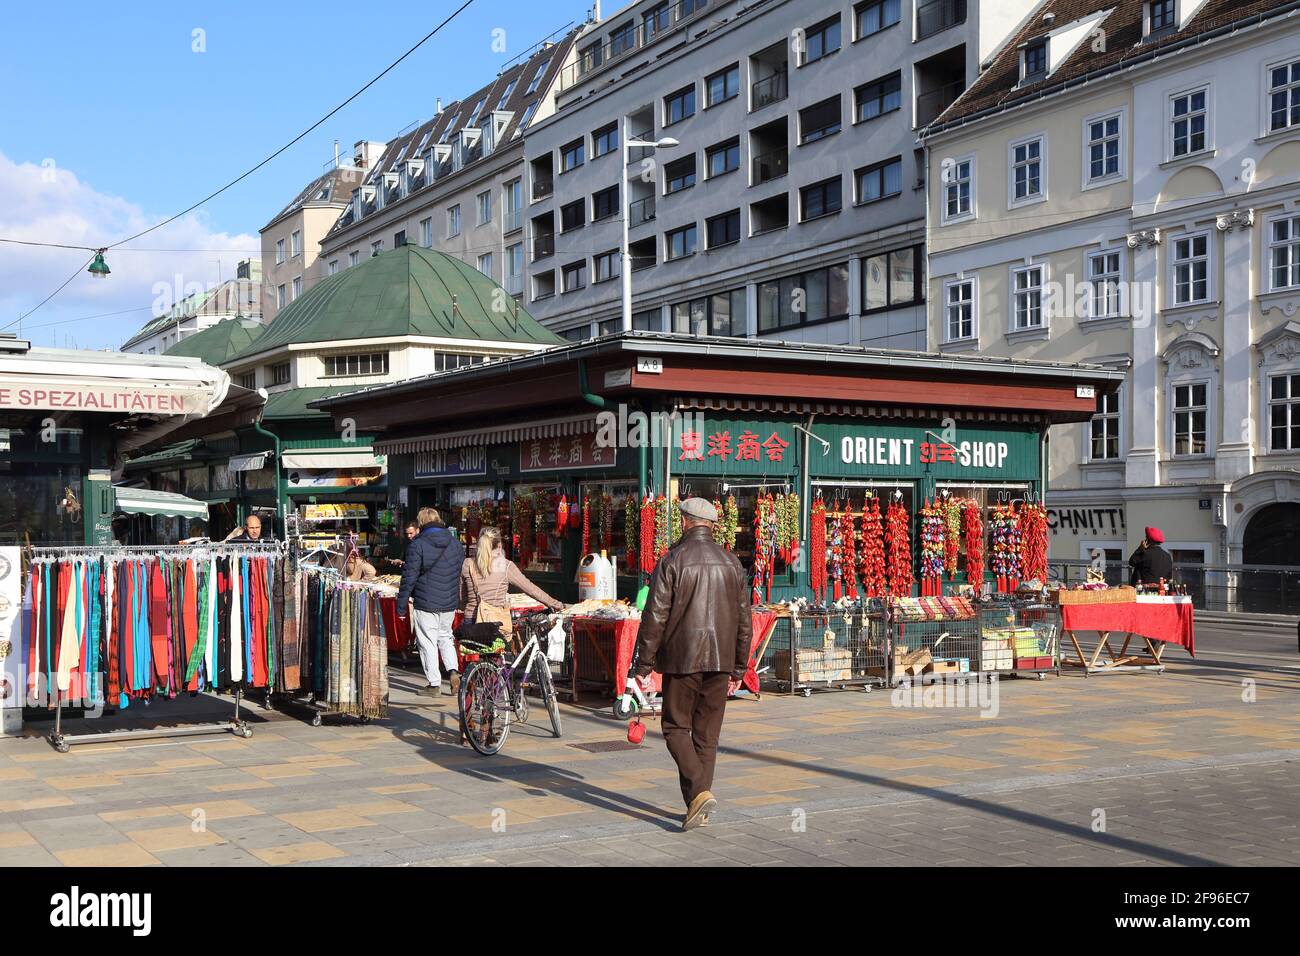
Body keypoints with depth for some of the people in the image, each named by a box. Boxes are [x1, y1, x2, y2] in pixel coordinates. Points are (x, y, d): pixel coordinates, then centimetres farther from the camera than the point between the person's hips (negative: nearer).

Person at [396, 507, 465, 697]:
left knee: (428, 642, 4)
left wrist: (401, 605, -5)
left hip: (426, 603, -5)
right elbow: (463, 573, 14)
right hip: (450, 603, 5)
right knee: (445, 637, 22)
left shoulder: (417, 545, -10)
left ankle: (434, 684, 7)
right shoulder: (456, 544, 6)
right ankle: (453, 672, 6)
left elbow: (409, 577, -11)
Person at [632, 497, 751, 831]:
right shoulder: (731, 562, 7)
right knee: (707, 733, 11)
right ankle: (698, 808, 15)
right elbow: (744, 618, 10)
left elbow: (655, 615, -10)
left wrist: (644, 661, -4)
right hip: (720, 659, 4)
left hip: (681, 657, -4)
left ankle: (699, 792, -13)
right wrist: (740, 663, 18)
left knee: (676, 727, 6)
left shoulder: (673, 560, -7)